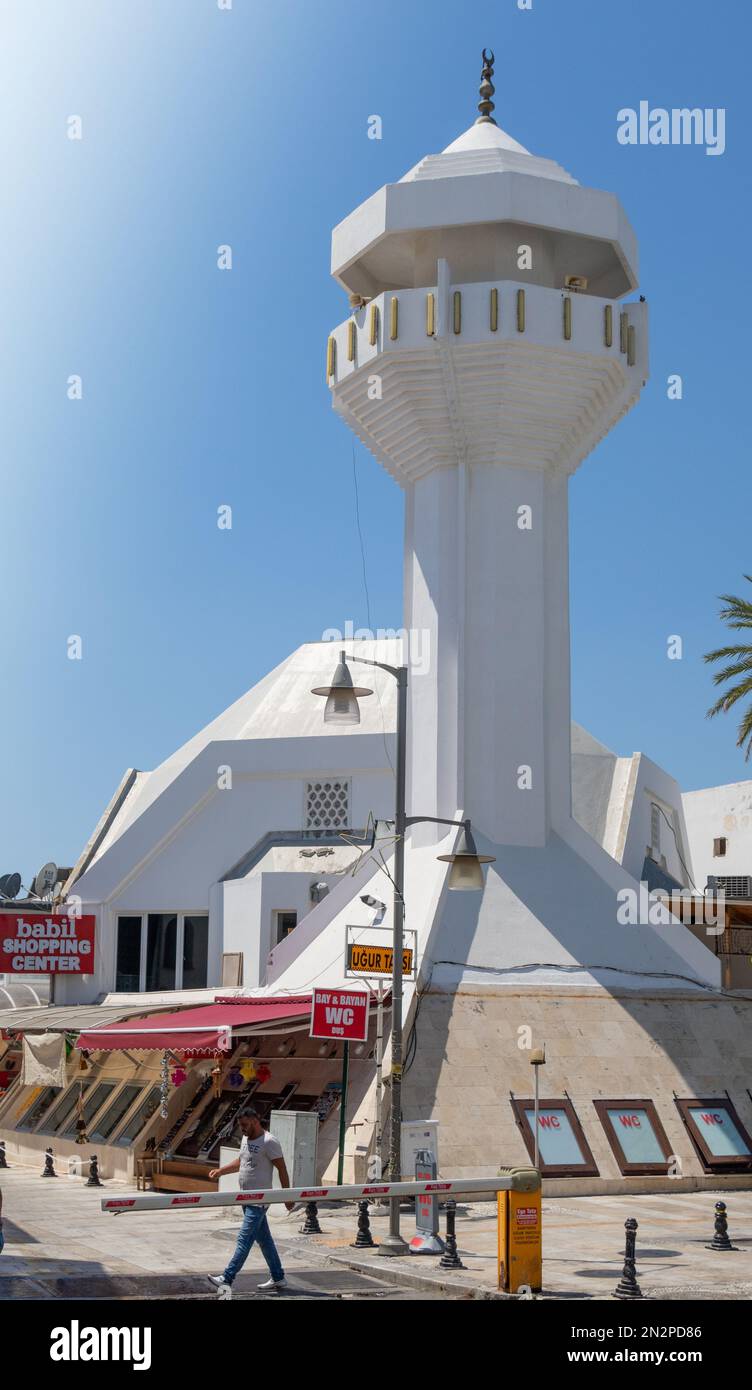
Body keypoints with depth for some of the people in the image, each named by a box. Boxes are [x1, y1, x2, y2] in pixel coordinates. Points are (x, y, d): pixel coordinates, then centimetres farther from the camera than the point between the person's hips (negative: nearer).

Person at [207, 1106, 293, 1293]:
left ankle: (227, 1279, -10)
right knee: (264, 1239, 13)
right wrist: (220, 1171, 13)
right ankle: (278, 1278, 21)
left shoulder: (269, 1142, -15)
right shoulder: (245, 1139, 11)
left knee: (244, 1240, -9)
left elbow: (282, 1169, -13)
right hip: (246, 1199, 9)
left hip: (258, 1201, -9)